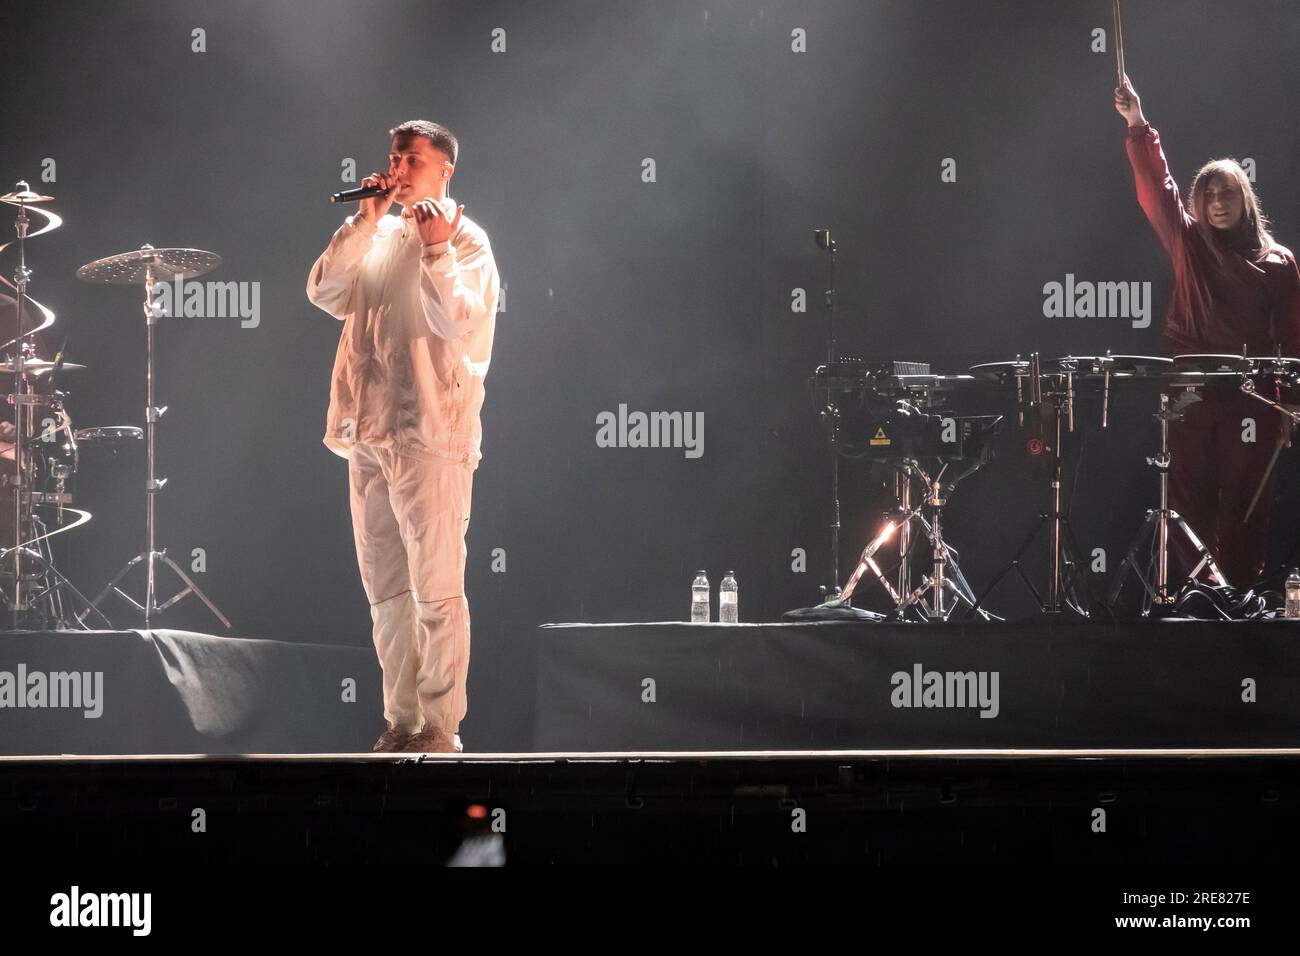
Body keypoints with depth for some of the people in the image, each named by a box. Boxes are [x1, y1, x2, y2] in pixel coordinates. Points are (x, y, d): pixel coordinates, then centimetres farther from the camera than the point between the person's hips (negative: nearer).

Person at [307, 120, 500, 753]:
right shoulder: (379, 240, 17)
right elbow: (325, 294, 3)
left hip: (430, 438, -7)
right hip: (369, 437, 7)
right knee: (387, 592, 10)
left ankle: (440, 728, -4)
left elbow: (459, 323, -16)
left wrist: (436, 250, -23)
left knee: (436, 593, -7)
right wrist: (364, 223, -3)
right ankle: (401, 721, 16)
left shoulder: (465, 242, -2)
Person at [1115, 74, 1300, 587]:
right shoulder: (1189, 244, 9)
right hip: (1193, 394, 0)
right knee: (1189, 506, -1)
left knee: (1246, 509, 0)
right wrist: (1137, 124, -15)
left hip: (1252, 397, 0)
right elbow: (1156, 188, -3)